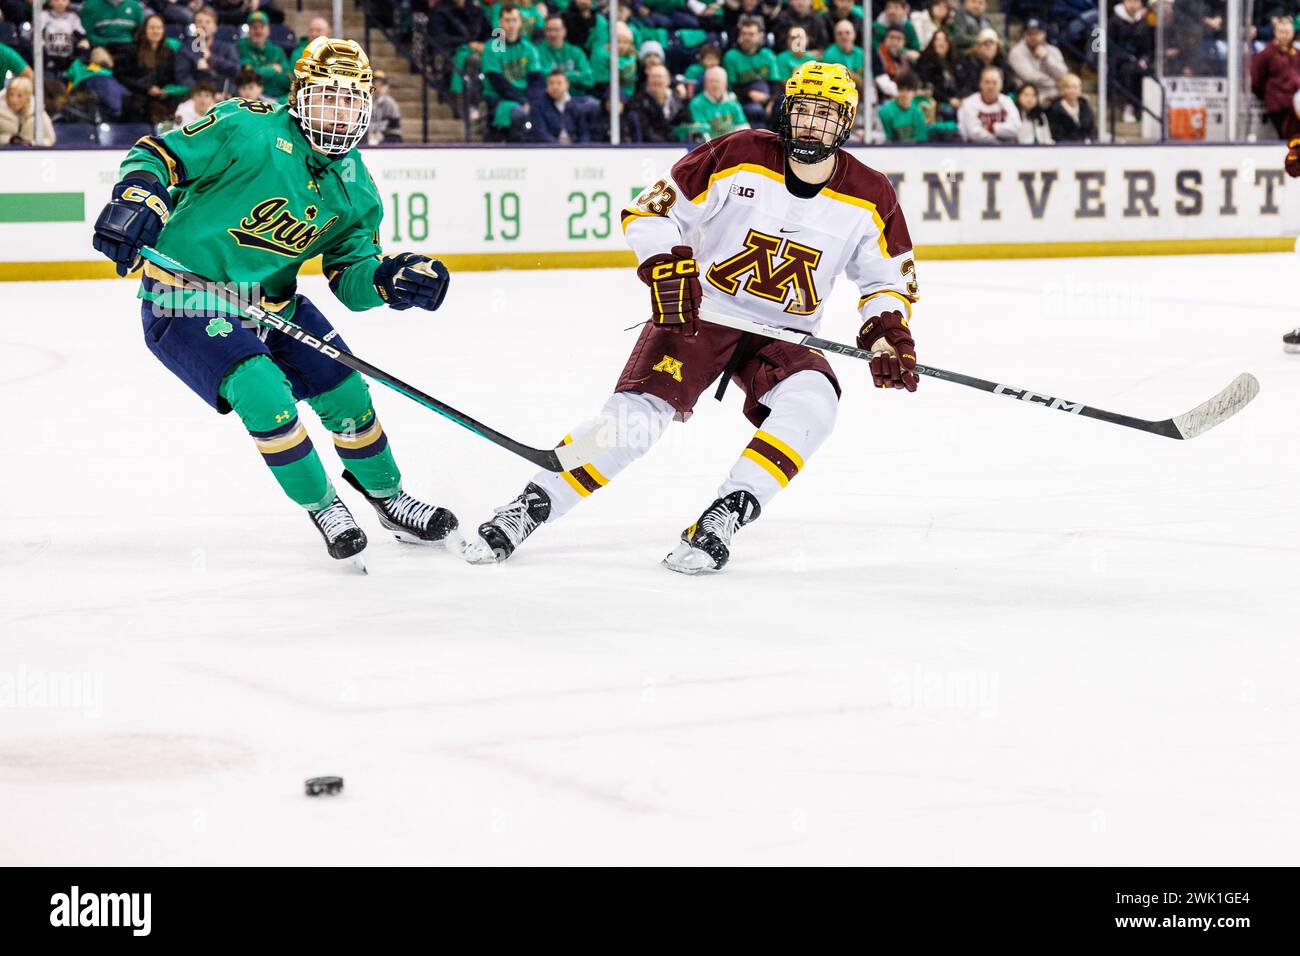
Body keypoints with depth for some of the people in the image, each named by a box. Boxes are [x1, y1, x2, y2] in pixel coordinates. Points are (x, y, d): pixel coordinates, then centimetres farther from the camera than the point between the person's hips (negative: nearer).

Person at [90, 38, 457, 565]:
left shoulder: (355, 189, 3)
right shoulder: (247, 128, -18)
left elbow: (352, 278, 3)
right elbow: (158, 155, -17)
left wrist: (391, 277, -19)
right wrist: (137, 198, -38)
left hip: (272, 302, 7)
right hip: (187, 301, -7)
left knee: (346, 392, 5)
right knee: (265, 396, -24)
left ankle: (389, 499, 29)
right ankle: (322, 507, -3)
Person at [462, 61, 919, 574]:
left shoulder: (868, 198, -4)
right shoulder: (739, 157, -12)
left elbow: (888, 279, 10)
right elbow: (650, 212, -6)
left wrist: (890, 336, -8)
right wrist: (669, 269, -22)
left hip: (784, 334, 2)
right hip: (700, 312, -2)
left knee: (810, 404, -30)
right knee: (634, 415, -20)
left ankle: (722, 520, -27)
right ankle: (529, 508, -8)